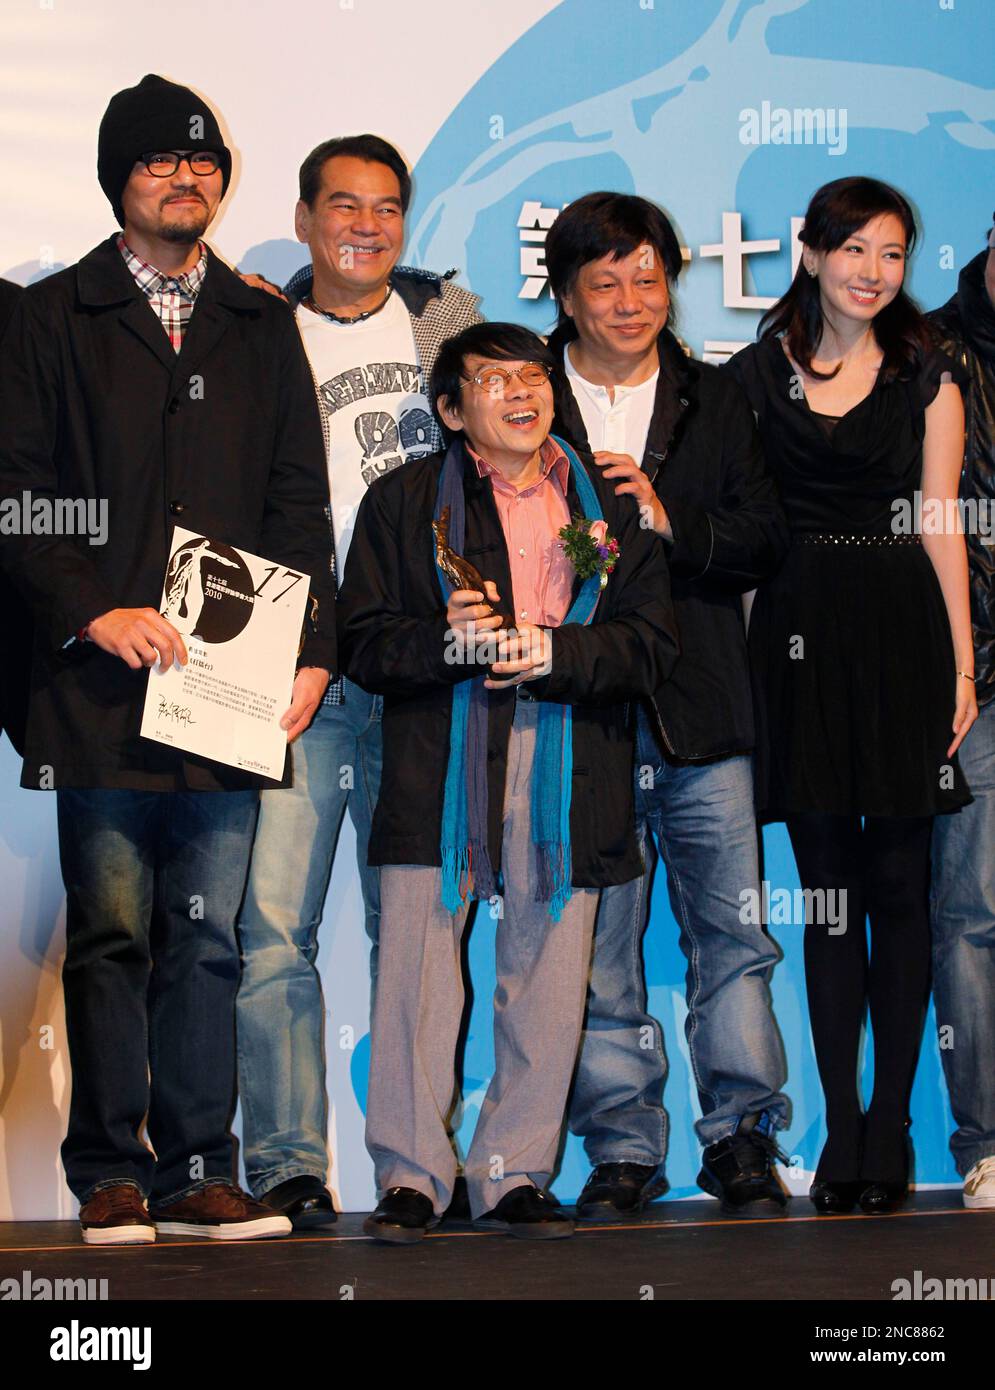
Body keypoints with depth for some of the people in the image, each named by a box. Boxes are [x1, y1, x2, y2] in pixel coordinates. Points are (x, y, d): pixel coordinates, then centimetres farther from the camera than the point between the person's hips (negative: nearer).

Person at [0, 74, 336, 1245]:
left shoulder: (262, 328, 17)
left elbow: (299, 500, 14)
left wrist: (311, 646, 2)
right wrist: (94, 610, -13)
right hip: (101, 682, -3)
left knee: (206, 937, 5)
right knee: (111, 935, -1)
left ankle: (197, 1172, 9)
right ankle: (112, 1176, 5)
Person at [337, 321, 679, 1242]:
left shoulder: (609, 508, 13)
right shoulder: (403, 502, 10)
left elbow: (652, 646, 5)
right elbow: (362, 641, 3)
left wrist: (552, 651, -12)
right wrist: (449, 644, -16)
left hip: (568, 777, 2)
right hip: (440, 774, -1)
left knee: (548, 980, 3)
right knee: (418, 975, -5)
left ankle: (514, 1175, 13)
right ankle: (411, 1175, 4)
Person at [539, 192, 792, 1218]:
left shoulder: (716, 404, 13)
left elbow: (765, 544, 4)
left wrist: (668, 522, -10)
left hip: (702, 714, 1)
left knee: (731, 931, 0)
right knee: (596, 947, 2)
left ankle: (741, 1136, 10)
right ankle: (621, 1149, 10)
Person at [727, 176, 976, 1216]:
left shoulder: (927, 379, 7)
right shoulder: (757, 373, 8)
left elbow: (941, 527, 4)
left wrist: (962, 664, -2)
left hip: (902, 633, 0)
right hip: (800, 634, 1)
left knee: (897, 886, 0)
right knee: (827, 891, 3)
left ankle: (890, 1127, 7)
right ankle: (840, 1131, 8)